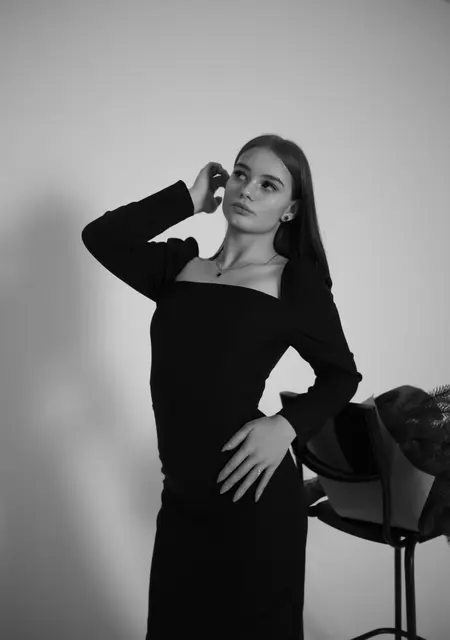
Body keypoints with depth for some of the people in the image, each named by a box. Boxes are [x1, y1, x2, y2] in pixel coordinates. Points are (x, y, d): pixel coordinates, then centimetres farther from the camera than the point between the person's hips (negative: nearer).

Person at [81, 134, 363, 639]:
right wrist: (189, 199, -2)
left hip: (252, 499, -4)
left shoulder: (296, 281, -4)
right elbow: (99, 236, -4)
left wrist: (287, 426, -13)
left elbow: (341, 374, 4)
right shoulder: (179, 264, 8)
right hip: (181, 494, 4)